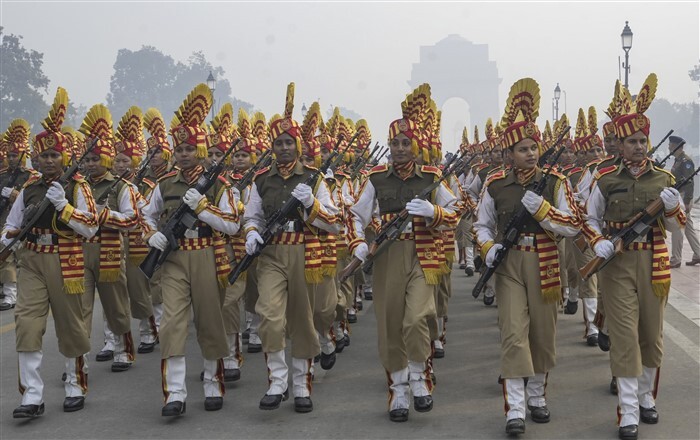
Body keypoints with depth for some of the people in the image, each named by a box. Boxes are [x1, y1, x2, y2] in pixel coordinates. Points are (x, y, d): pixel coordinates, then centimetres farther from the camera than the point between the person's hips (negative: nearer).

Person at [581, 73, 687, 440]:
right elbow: (590, 220, 5)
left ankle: (646, 397, 32)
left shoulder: (663, 179, 3)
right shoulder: (605, 179, -3)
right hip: (618, 263, -3)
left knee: (652, 333, 12)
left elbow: (676, 226, 8)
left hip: (654, 263, 3)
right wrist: (598, 243, -13)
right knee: (624, 334, -4)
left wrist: (672, 207, -13)